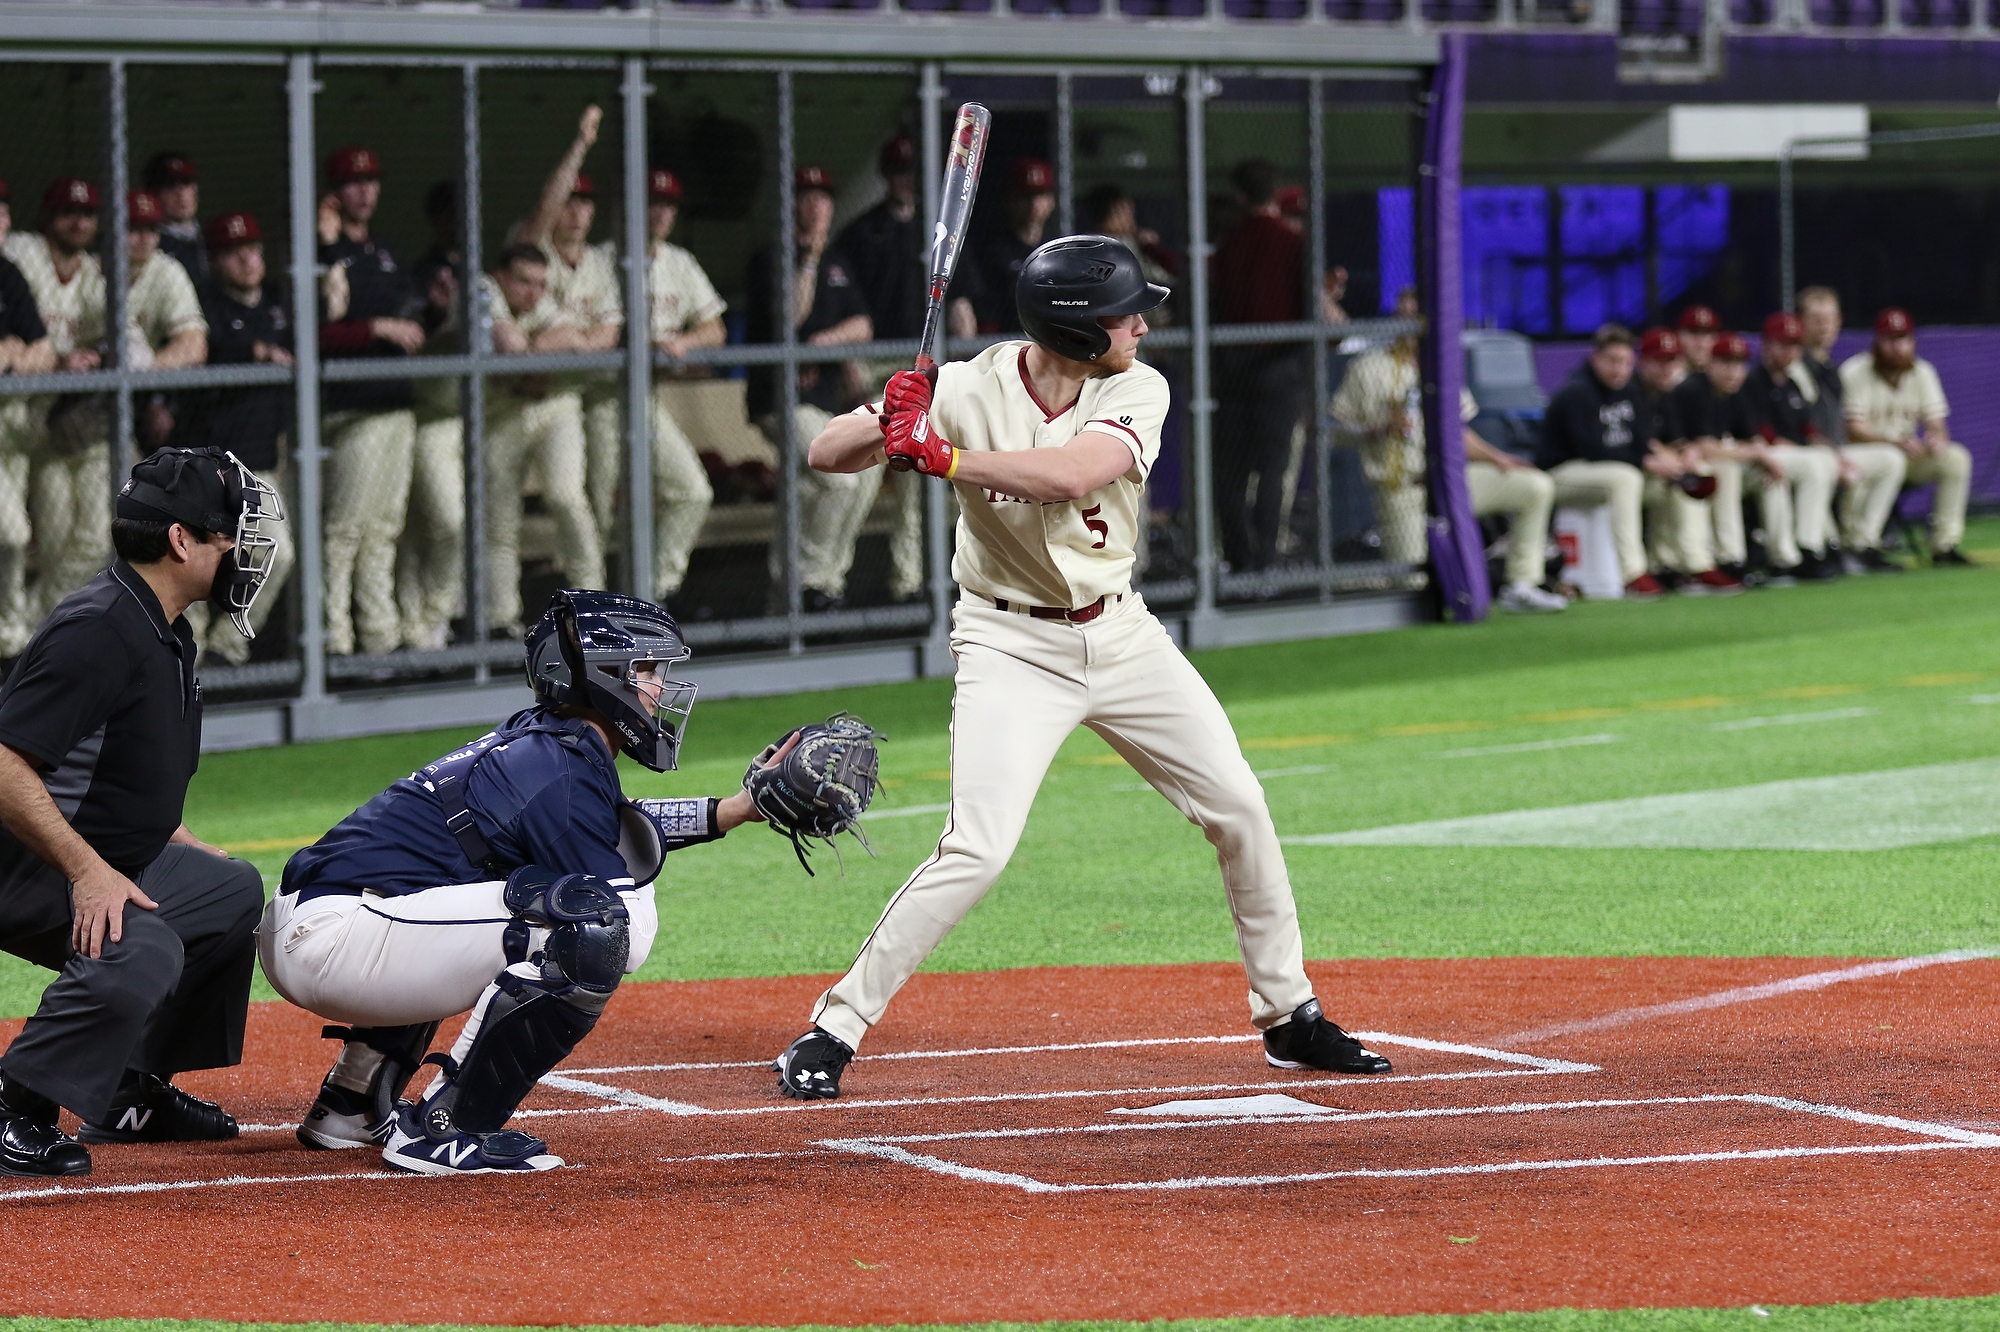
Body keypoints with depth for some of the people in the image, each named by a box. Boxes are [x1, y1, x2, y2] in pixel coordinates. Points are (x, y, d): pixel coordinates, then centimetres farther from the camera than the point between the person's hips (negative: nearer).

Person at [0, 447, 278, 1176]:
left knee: (233, 891, 24)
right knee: (140, 950, -35)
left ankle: (131, 1091, 24)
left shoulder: (163, 634, 11)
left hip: (110, 862, 11)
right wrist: (89, 872, -32)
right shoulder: (96, 630, -22)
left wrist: (191, 852, 19)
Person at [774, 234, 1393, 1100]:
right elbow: (826, 454, -16)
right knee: (976, 851, -18)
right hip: (1013, 647, -4)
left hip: (1120, 634, 4)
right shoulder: (972, 392, -17)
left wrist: (942, 457, -38)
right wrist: (888, 425, -38)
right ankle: (834, 1030, -7)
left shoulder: (1137, 392, -12)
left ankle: (1289, 1018, 23)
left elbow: (1071, 473, -32)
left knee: (1240, 810, 6)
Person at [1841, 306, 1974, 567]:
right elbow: (1854, 429, -20)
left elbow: (1936, 424, 1)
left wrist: (1937, 438, -25)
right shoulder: (1855, 372, -12)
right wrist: (1896, 442, -37)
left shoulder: (1922, 372, 4)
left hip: (1908, 455, 5)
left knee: (1956, 458, -17)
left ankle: (1945, 544, -15)